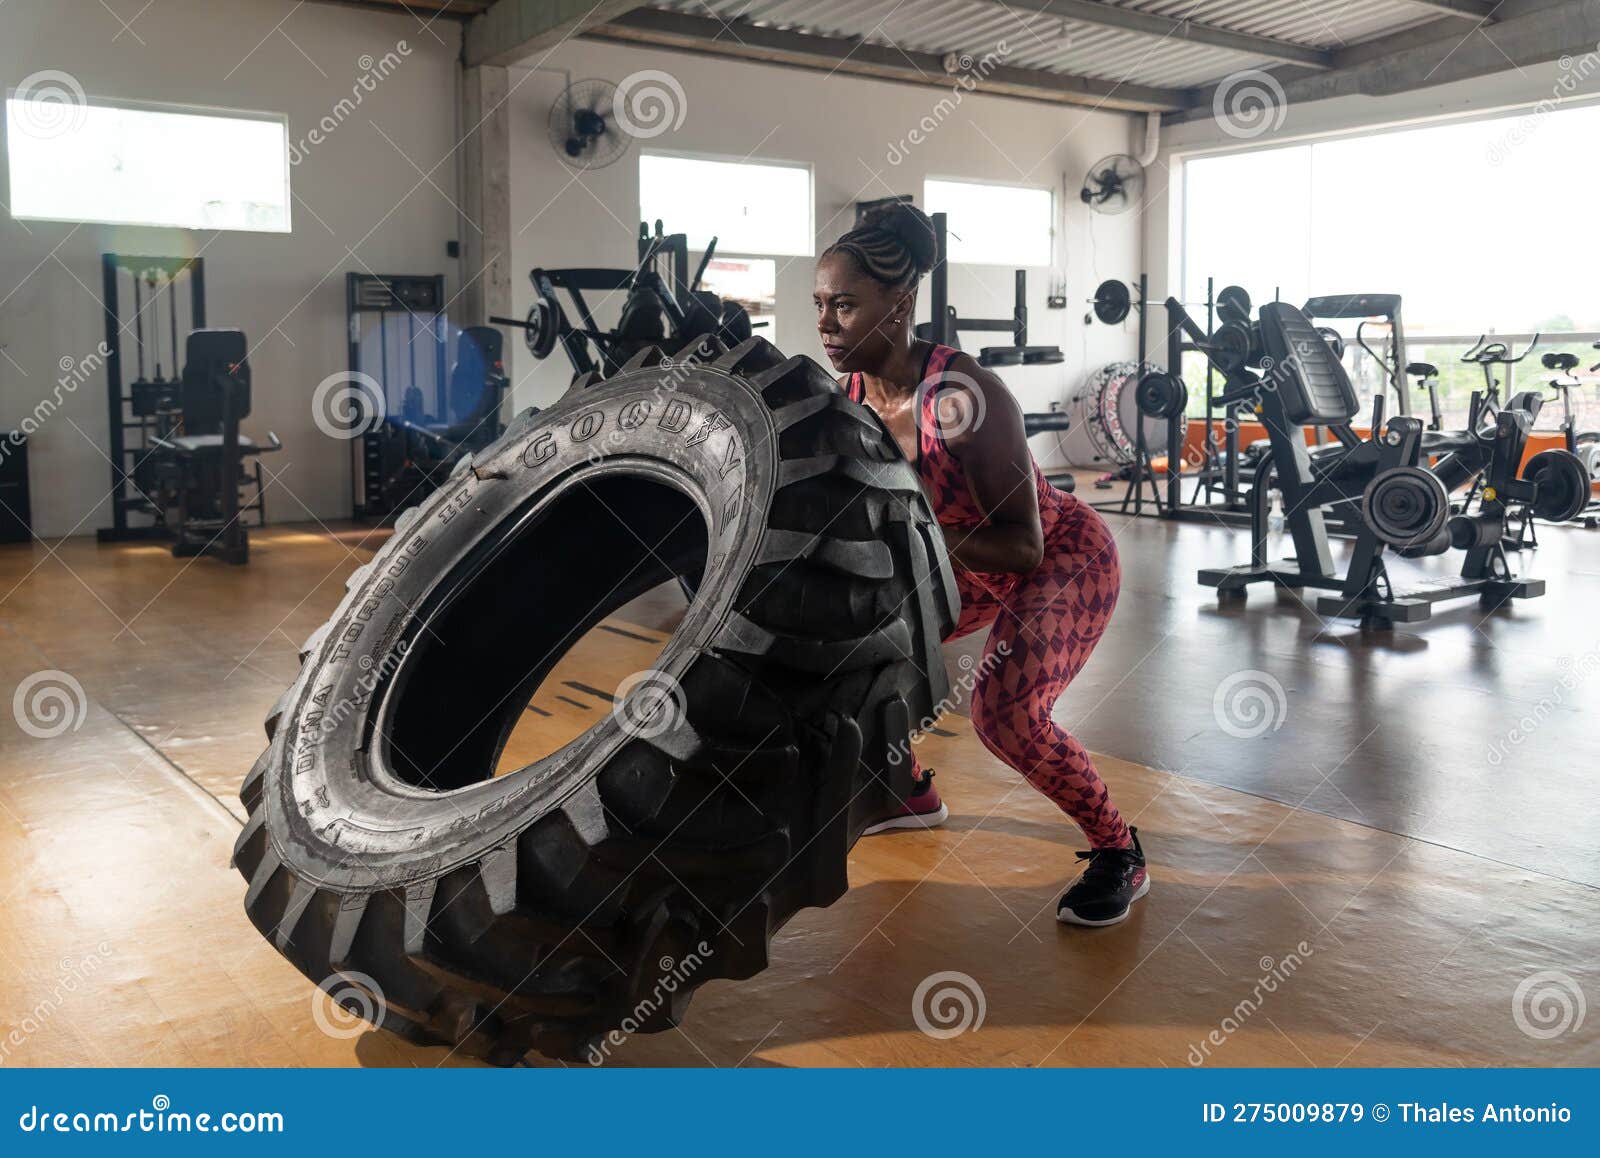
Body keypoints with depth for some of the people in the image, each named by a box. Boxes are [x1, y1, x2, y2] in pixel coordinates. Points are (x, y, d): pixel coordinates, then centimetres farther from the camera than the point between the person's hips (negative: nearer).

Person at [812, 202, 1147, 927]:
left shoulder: (961, 397, -34)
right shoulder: (845, 397, -13)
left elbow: (1022, 544, -33)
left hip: (1064, 559, -8)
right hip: (968, 567, 8)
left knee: (1005, 712, -27)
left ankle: (1119, 855, -2)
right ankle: (911, 794, 29)